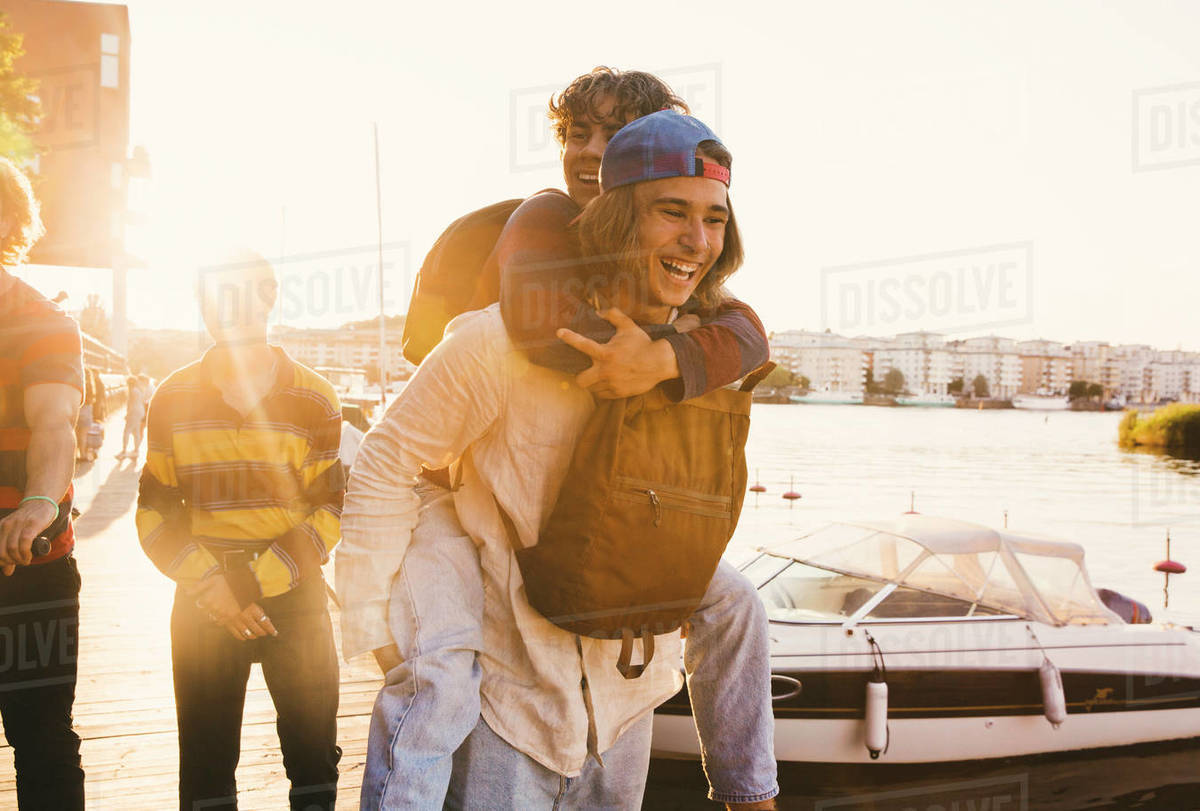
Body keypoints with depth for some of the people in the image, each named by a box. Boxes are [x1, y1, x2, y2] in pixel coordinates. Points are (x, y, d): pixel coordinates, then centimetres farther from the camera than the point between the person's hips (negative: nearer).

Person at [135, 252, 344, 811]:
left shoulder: (314, 400, -3)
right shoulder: (173, 400, 1)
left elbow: (332, 509, -4)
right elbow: (155, 512, 3)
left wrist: (258, 585, -15)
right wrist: (212, 584, -12)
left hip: (294, 596, 0)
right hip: (202, 602, 1)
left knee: (314, 751, 7)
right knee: (205, 764, 7)